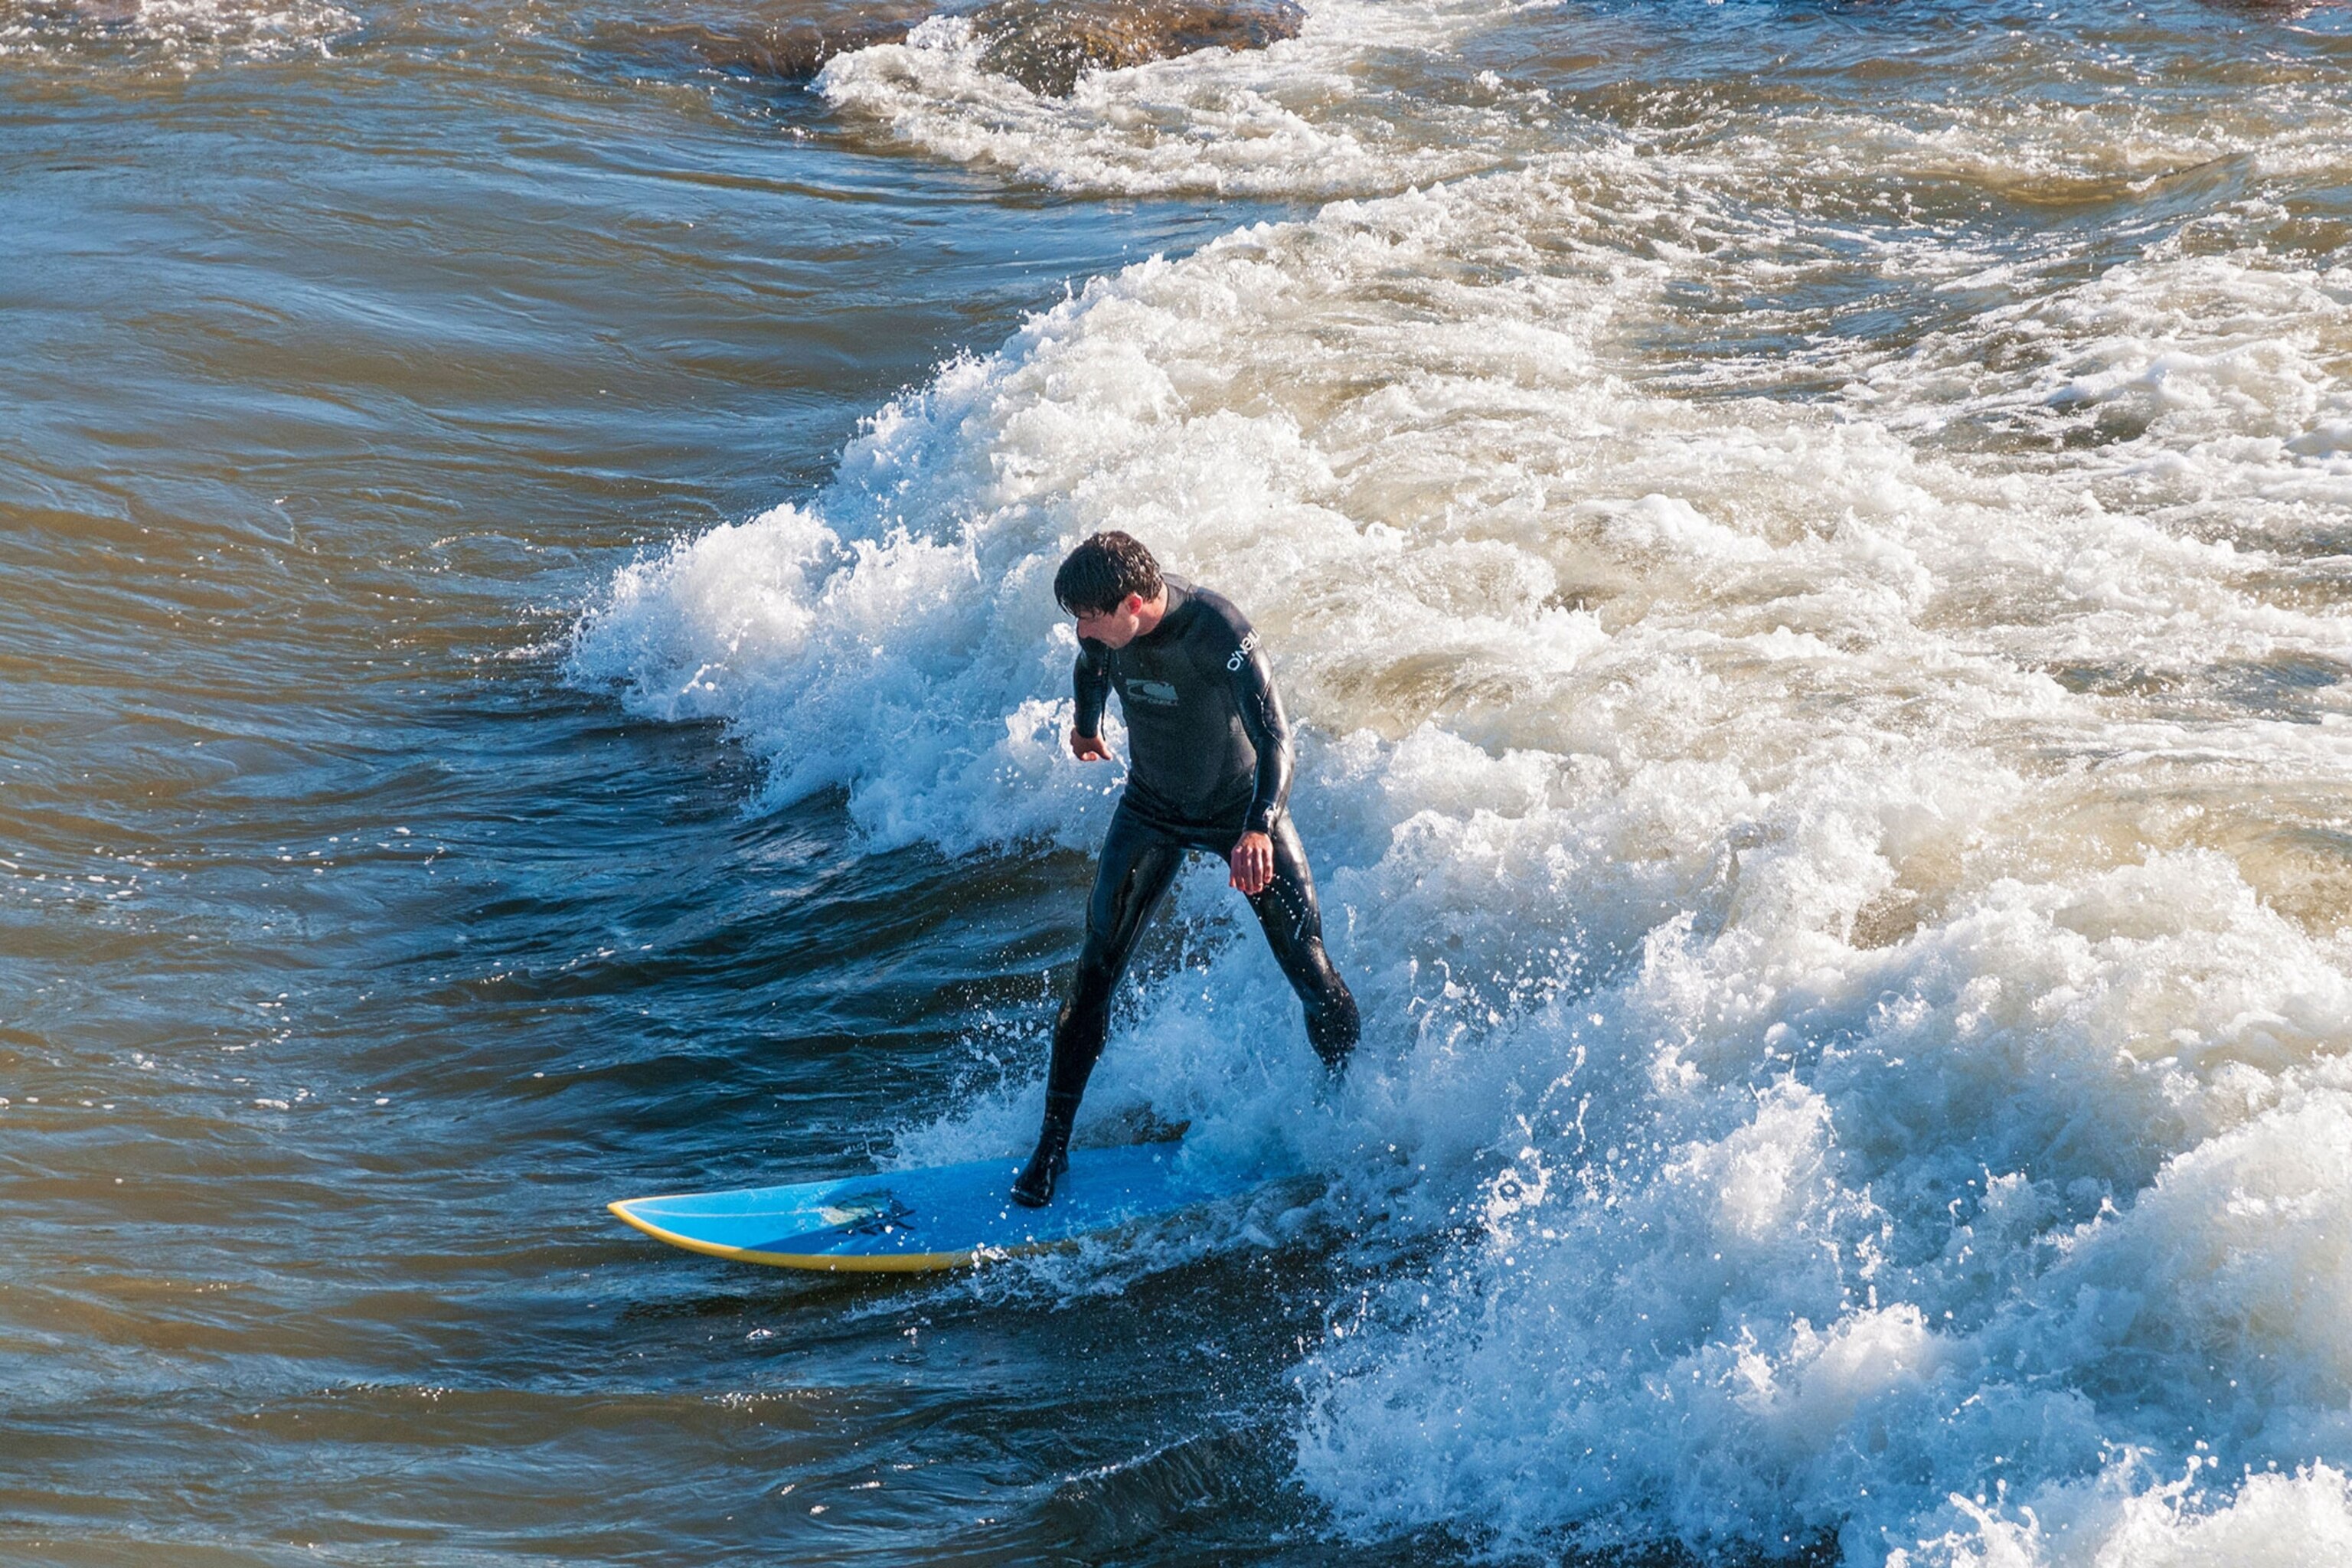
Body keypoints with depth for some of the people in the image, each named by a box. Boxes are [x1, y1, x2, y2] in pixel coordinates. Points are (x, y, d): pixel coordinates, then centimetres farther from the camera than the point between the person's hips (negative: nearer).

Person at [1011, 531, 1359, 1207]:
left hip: (1244, 811, -3)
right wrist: (1087, 727, 31)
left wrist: (1259, 828, -58)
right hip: (1152, 809, 4)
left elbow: (1274, 738, -41)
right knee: (1097, 966, -8)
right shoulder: (1106, 627, -17)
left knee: (1311, 971, -6)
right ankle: (1053, 1142, -1)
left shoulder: (1219, 632, -34)